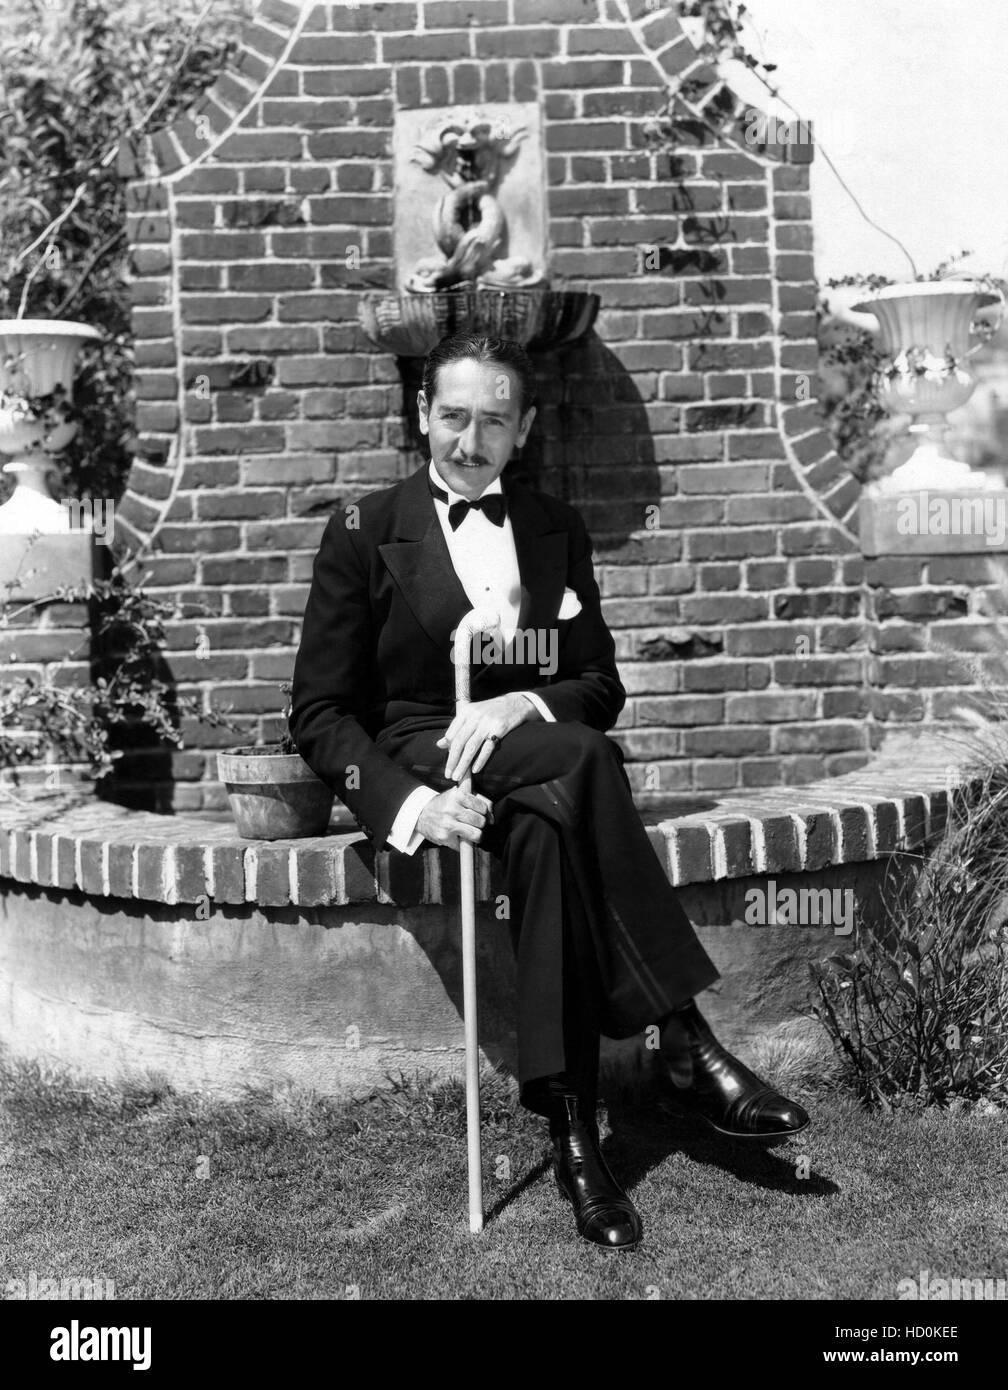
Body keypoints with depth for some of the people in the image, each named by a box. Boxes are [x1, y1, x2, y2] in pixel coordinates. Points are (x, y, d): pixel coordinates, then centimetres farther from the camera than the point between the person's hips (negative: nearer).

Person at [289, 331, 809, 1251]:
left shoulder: (556, 529, 15)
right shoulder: (366, 532, 5)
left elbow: (602, 686, 10)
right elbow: (320, 712, 0)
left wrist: (523, 705, -14)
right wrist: (408, 800, -19)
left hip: (532, 766, 3)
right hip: (415, 757, -3)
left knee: (548, 828, -35)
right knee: (575, 758, -34)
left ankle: (571, 1123, -34)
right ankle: (683, 1044, -32)